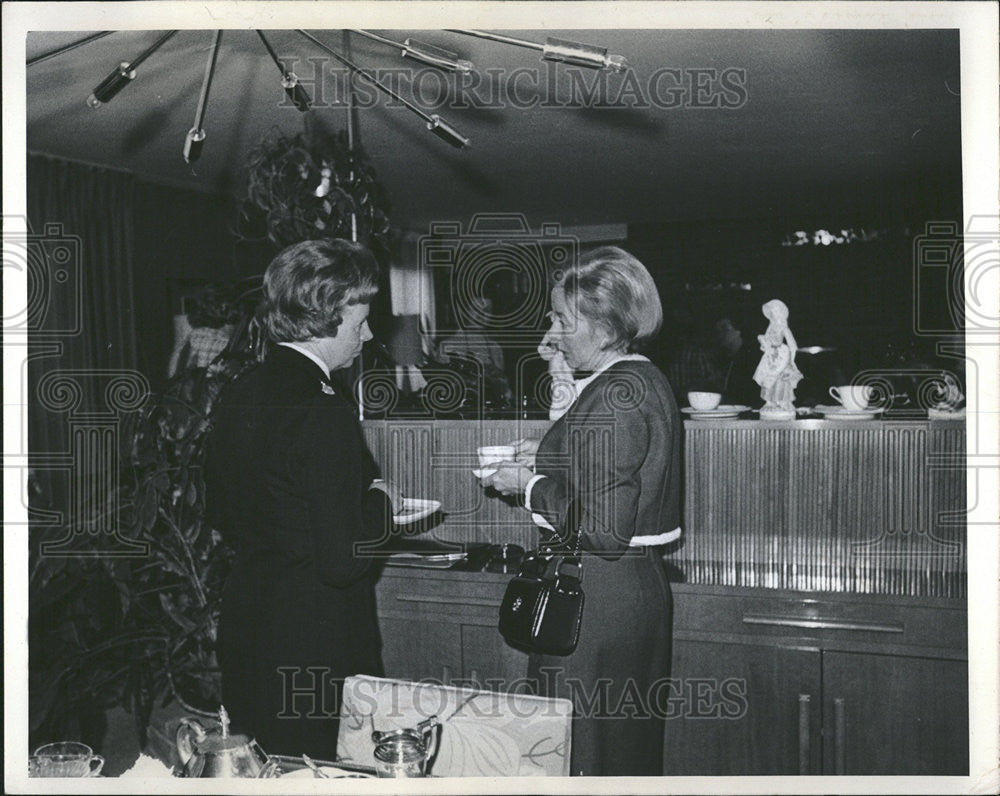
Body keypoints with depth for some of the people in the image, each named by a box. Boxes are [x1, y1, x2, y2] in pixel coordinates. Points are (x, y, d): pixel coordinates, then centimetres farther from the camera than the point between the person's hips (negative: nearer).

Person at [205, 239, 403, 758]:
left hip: (245, 634, 8)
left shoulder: (236, 397, 2)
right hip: (318, 652, -8)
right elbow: (342, 561, -24)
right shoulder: (325, 413, -23)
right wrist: (379, 502, -7)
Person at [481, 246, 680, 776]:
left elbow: (604, 528, -26)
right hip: (639, 587, 10)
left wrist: (531, 486, -15)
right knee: (631, 745, 23)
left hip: (598, 602, -10)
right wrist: (550, 459, 11)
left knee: (580, 752, 6)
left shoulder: (615, 396, -22)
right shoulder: (644, 379, 9)